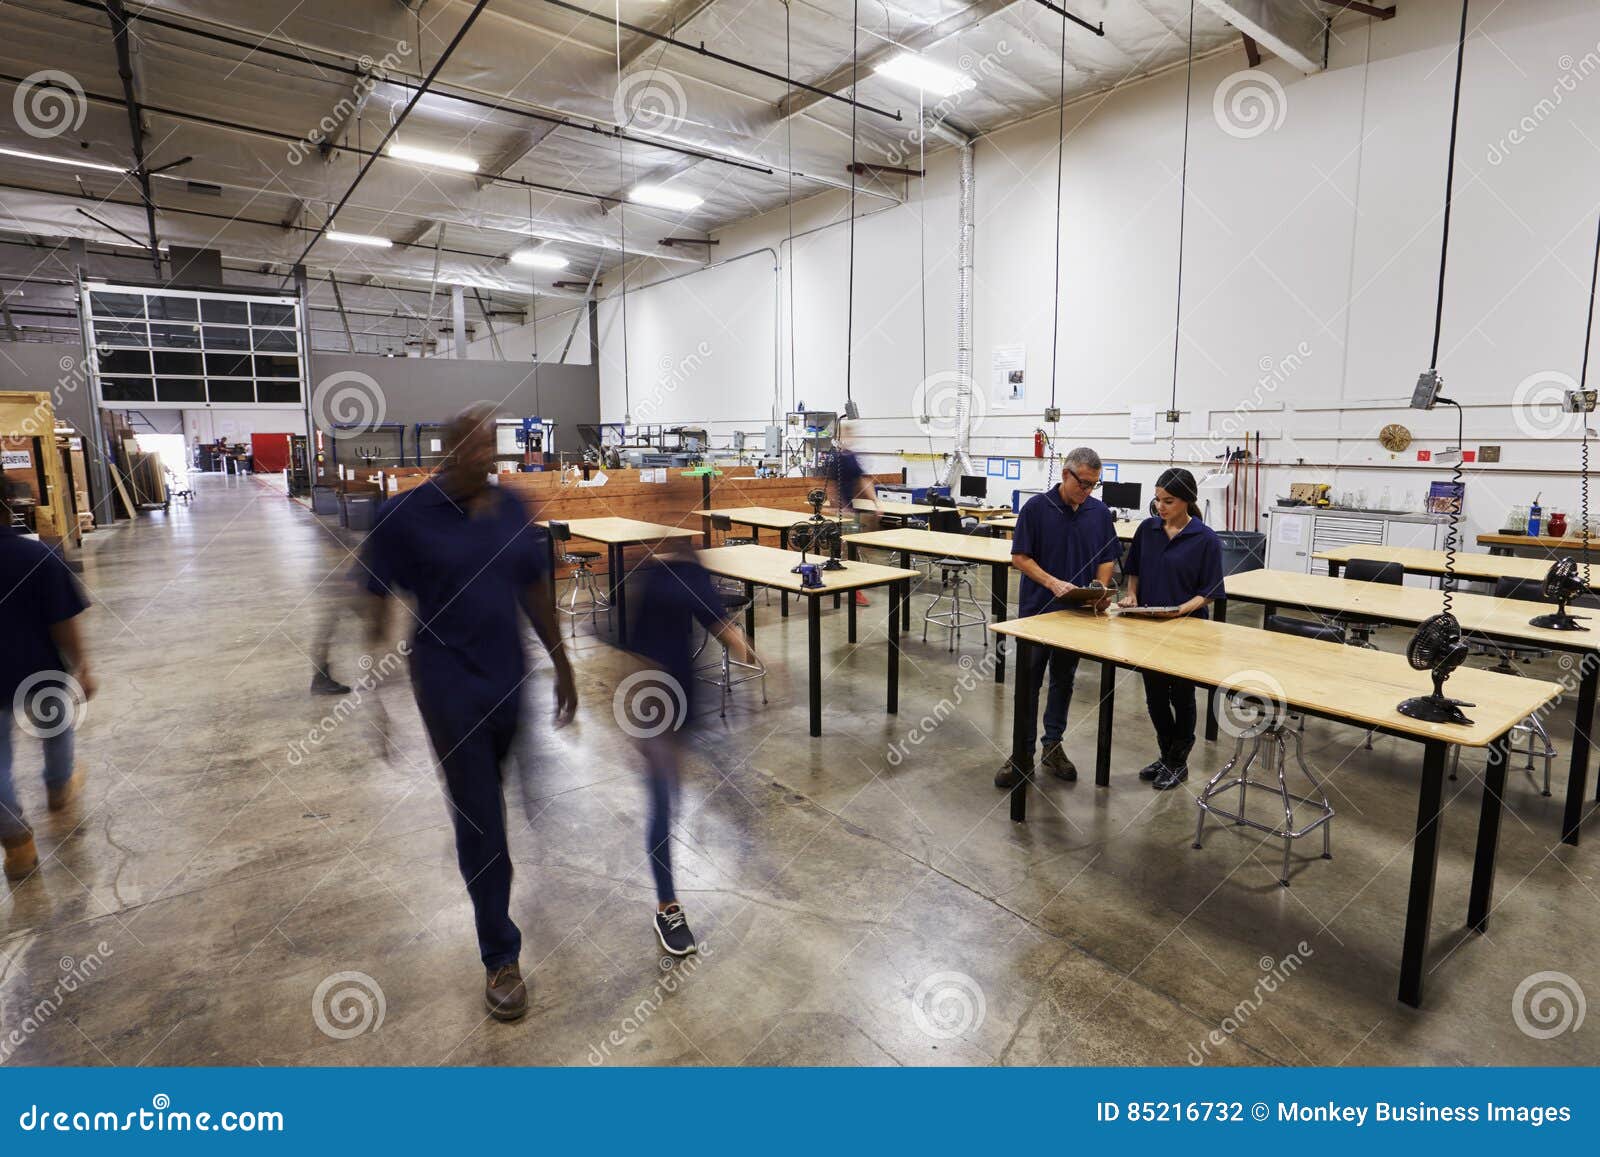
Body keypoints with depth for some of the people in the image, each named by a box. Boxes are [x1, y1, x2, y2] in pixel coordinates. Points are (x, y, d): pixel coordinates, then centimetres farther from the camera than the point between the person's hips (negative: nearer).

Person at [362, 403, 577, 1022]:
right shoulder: (405, 514, -9)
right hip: (449, 684, -4)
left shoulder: (512, 511, 3)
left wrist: (563, 667, 13)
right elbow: (379, 604, -5)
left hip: (512, 679, 4)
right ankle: (500, 958, 18)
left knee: (487, 805, 20)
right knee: (481, 819, 2)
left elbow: (536, 594, 10)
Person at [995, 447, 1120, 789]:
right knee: (1028, 682, 2)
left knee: (1063, 681, 13)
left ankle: (1053, 746, 26)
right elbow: (1020, 557, -8)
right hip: (1037, 609, -4)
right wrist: (1052, 583, -21)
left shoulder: (1100, 512, 3)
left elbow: (1107, 558, 10)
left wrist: (1101, 589, -9)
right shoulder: (1036, 507, -9)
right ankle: (1023, 752, 11)